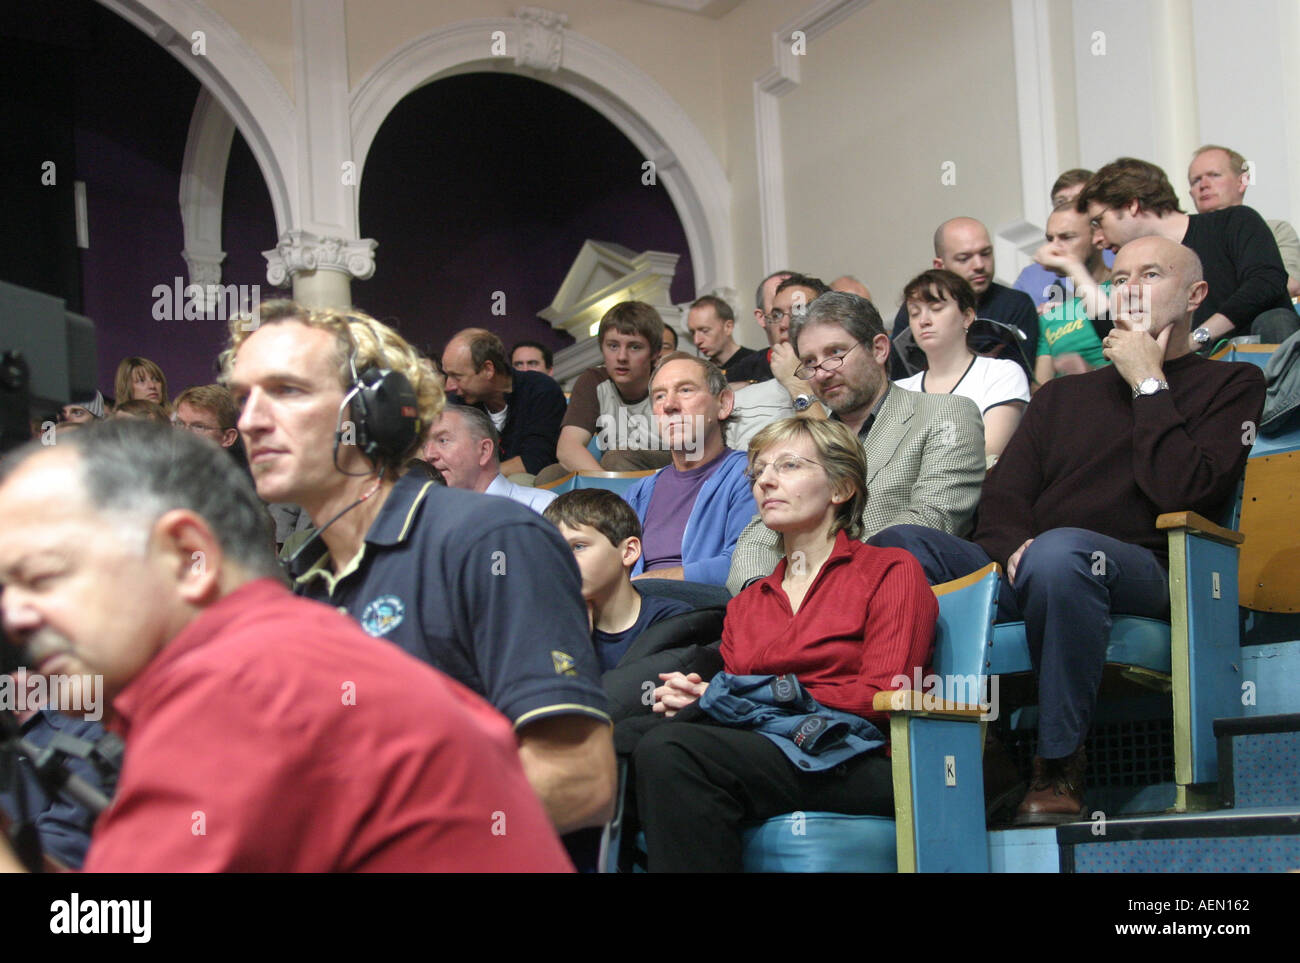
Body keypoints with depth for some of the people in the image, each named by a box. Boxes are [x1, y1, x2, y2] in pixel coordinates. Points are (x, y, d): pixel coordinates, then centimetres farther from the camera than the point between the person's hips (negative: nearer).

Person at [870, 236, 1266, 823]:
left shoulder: (1230, 385, 16)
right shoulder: (1064, 395, 30)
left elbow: (1182, 492, -4)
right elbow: (1001, 498, 16)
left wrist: (1148, 384, 1)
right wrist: (1015, 548, -6)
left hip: (1141, 573, -5)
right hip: (1024, 574, 5)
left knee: (1061, 550, -40)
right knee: (894, 546, -23)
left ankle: (1060, 766, -29)